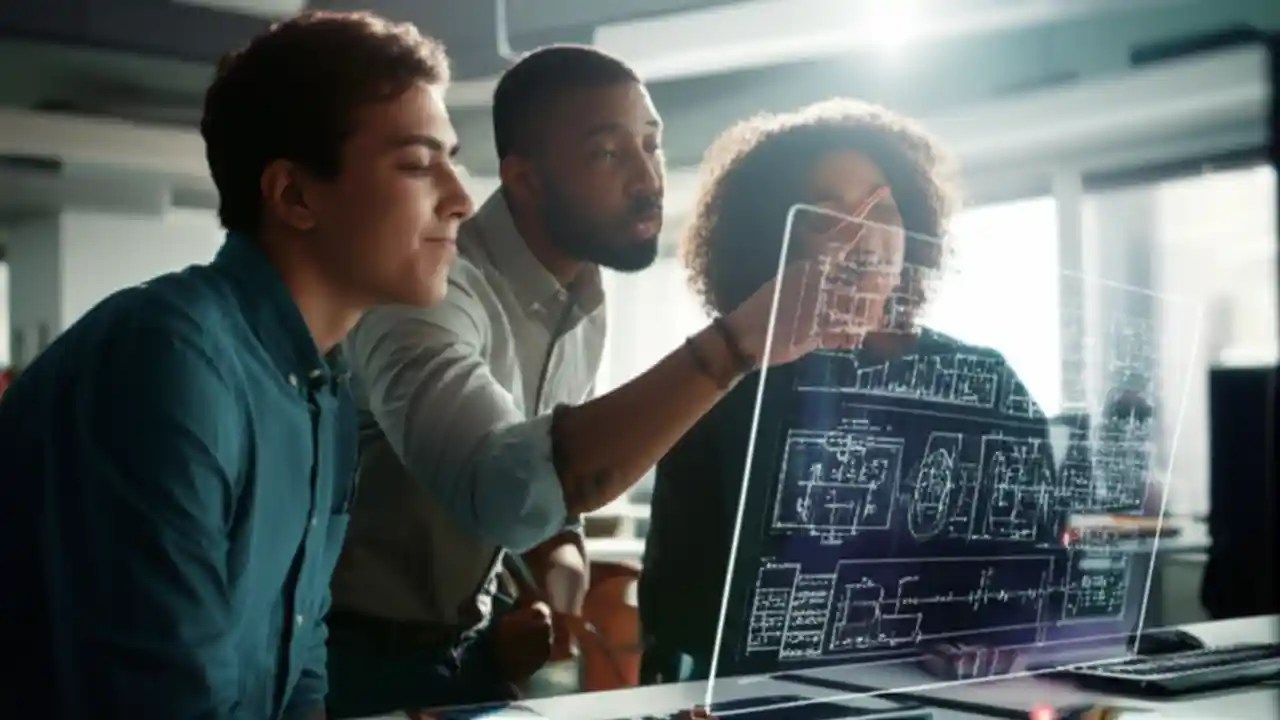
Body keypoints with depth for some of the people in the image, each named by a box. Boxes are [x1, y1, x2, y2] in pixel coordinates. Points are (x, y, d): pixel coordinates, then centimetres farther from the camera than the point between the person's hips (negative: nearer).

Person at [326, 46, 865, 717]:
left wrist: (563, 574, -7)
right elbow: (503, 494, -41)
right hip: (358, 659, -7)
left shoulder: (585, 307, 3)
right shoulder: (428, 283, -24)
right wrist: (734, 343, -41)